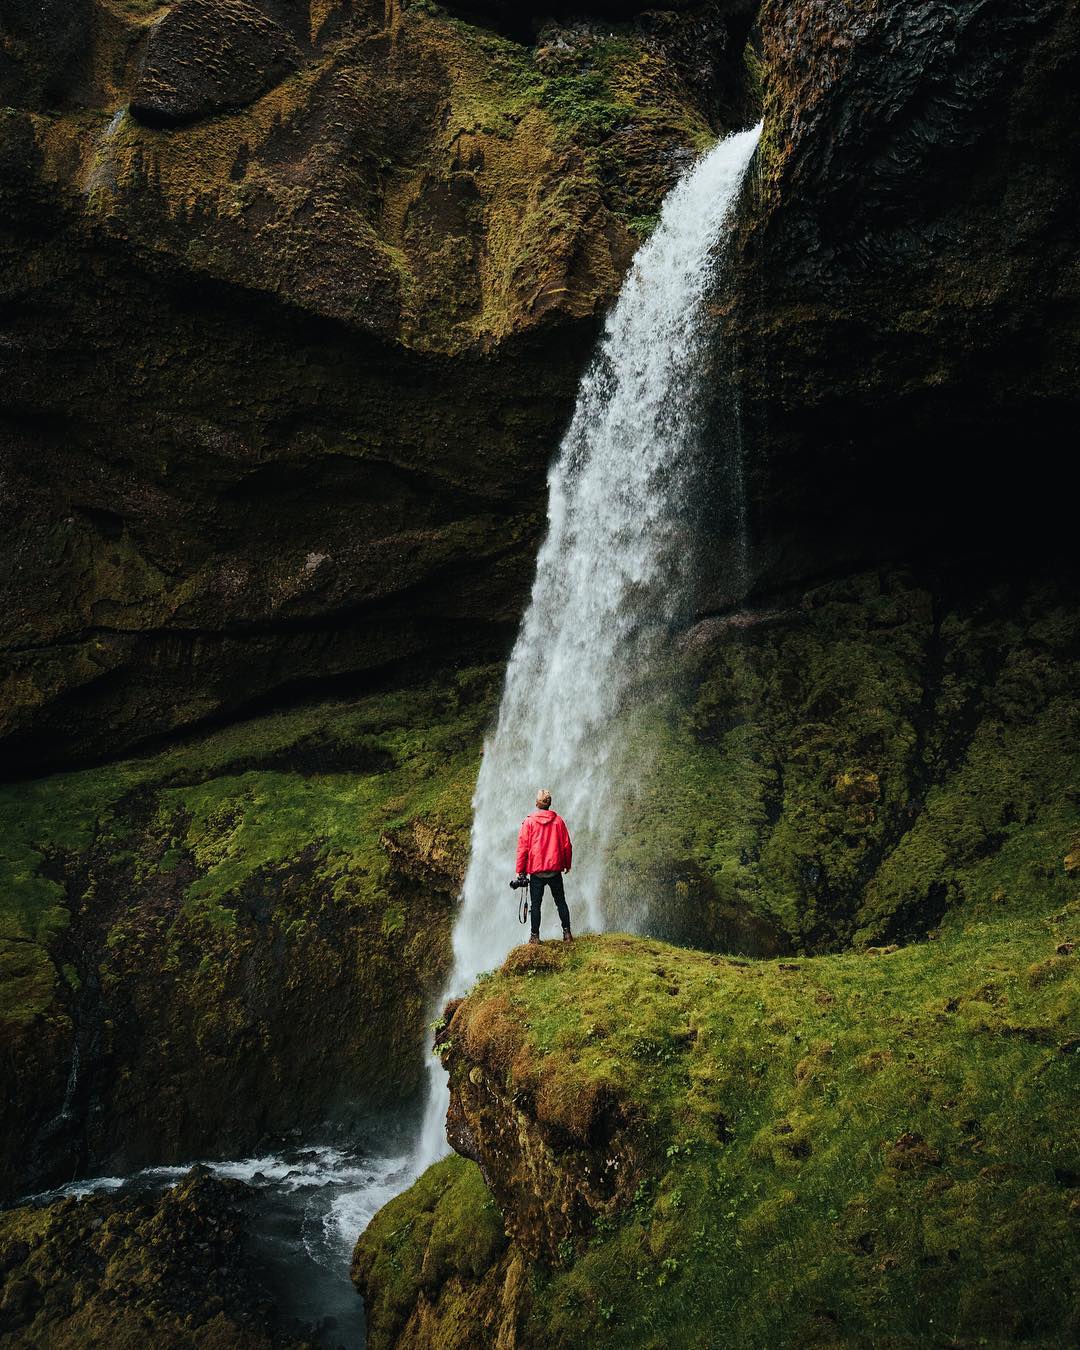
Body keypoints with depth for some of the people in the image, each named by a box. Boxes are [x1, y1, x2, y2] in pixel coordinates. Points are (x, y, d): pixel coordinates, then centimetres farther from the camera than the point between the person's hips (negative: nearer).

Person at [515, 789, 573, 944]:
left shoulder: (529, 822, -5)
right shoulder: (558, 821, 2)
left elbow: (523, 848, -4)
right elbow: (567, 845, 5)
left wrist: (520, 870, 2)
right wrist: (567, 865, 18)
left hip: (536, 870, -2)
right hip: (555, 870, 2)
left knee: (535, 904, 4)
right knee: (561, 902, 12)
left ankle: (535, 935, 5)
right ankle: (567, 932, 8)